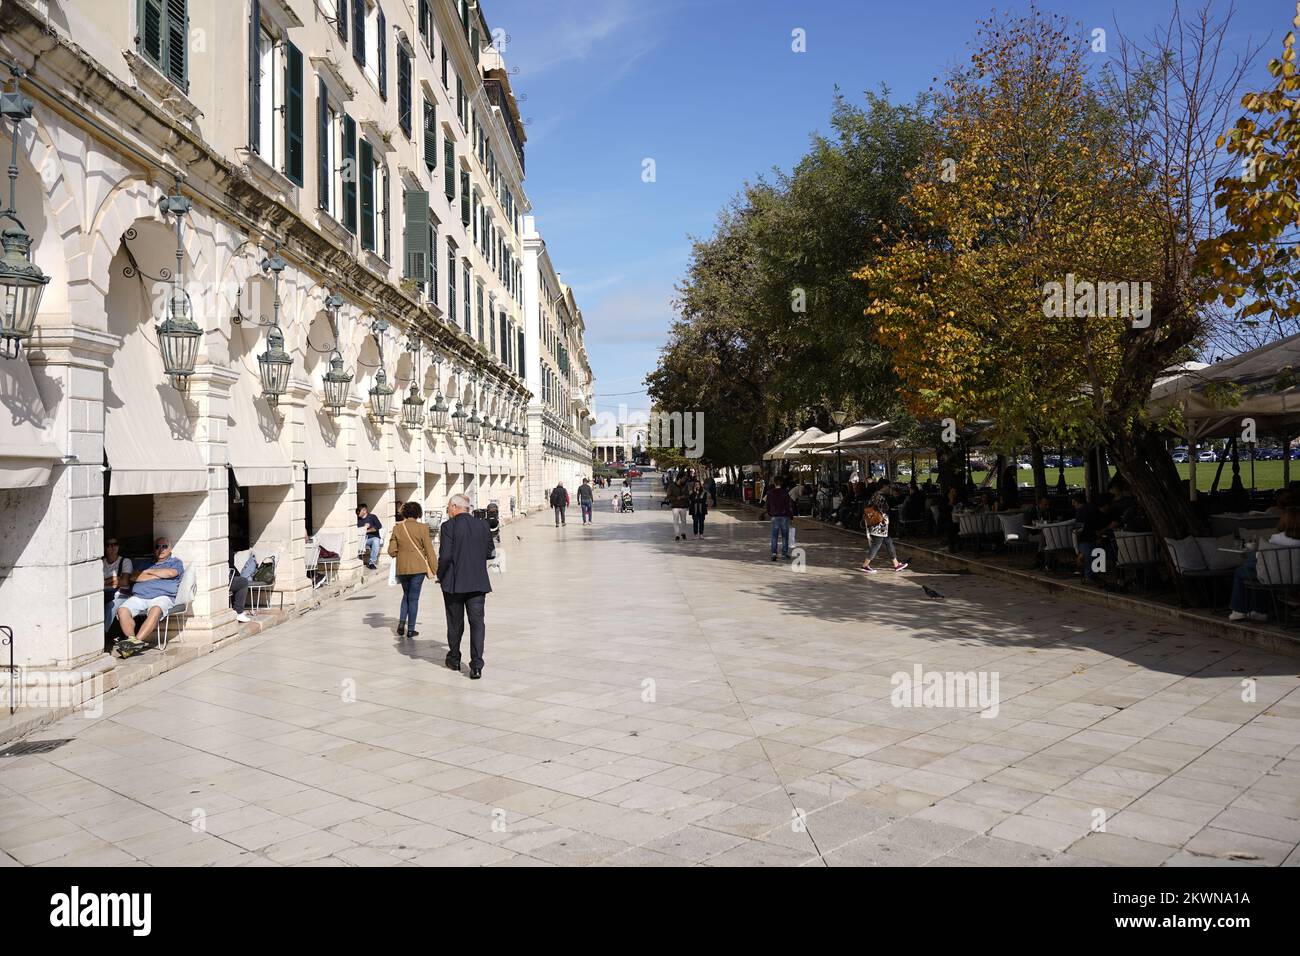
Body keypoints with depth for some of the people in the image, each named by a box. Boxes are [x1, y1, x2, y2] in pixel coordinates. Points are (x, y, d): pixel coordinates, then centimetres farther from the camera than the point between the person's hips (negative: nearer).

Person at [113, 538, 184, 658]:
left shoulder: (175, 562, 21)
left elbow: (171, 573, -4)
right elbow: (134, 577, 12)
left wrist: (149, 571, 9)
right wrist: (156, 576, 3)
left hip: (162, 596, -4)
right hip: (138, 596, 4)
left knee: (156, 610, -39)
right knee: (122, 610, -27)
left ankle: (137, 640, -47)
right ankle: (131, 638, -38)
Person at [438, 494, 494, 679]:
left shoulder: (449, 526, -10)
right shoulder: (483, 525, 3)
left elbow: (445, 555, -16)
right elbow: (490, 554, 7)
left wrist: (440, 576, -1)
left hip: (454, 582, -2)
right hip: (478, 582, 2)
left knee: (455, 623, 14)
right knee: (477, 622, 1)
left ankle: (454, 659, 30)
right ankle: (476, 665, -8)